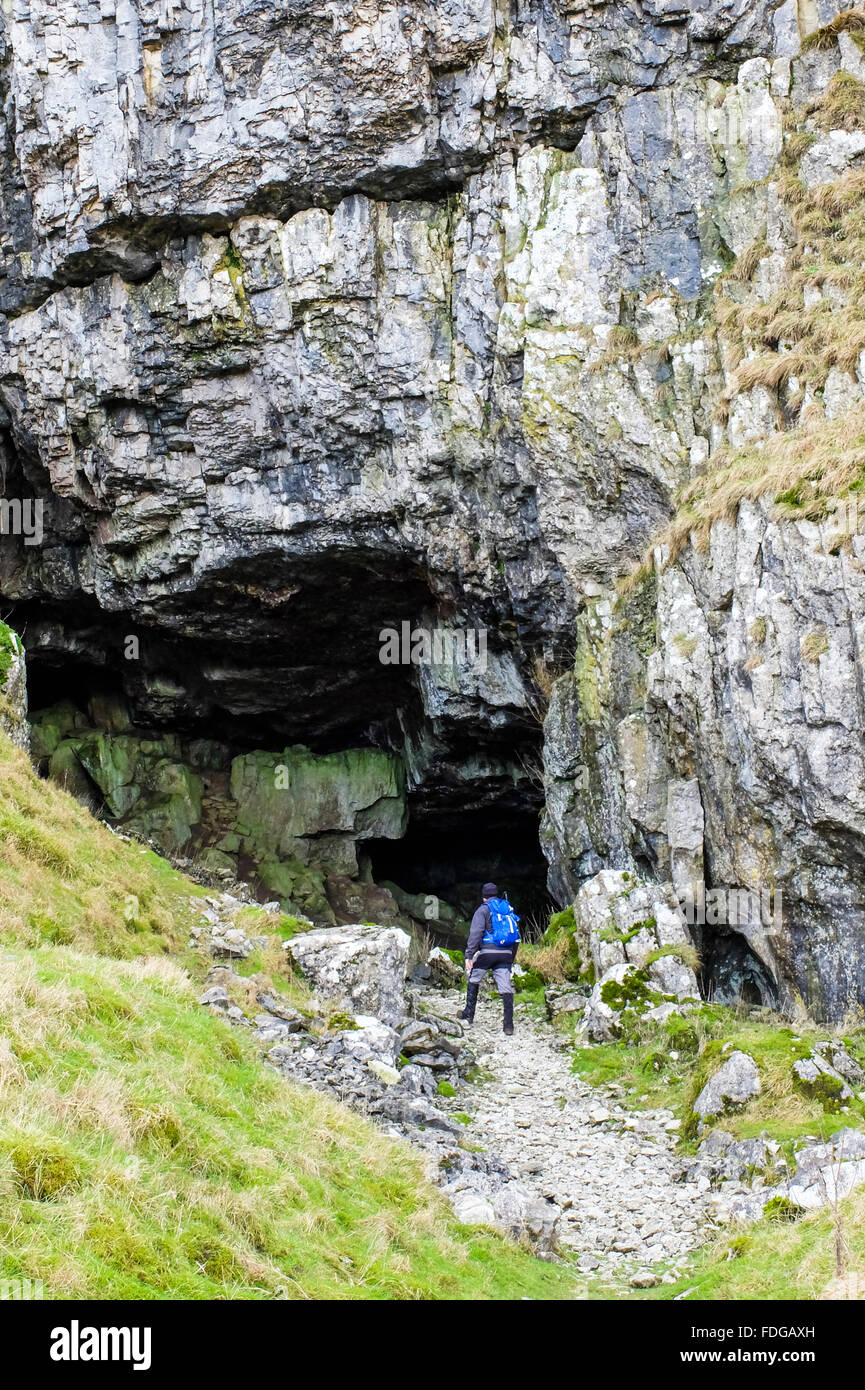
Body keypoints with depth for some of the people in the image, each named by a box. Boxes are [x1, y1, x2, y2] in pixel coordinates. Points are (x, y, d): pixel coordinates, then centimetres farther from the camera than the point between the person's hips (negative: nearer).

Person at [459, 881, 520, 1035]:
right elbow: (516, 937, 21)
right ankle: (508, 1025, -8)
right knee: (506, 988, -1)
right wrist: (511, 959, 25)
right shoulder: (508, 909, 20)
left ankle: (469, 1015, 22)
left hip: (487, 952, -4)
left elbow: (475, 933, -10)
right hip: (506, 953, 4)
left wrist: (469, 956, -12)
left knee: (473, 981, 18)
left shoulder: (483, 910, 3)